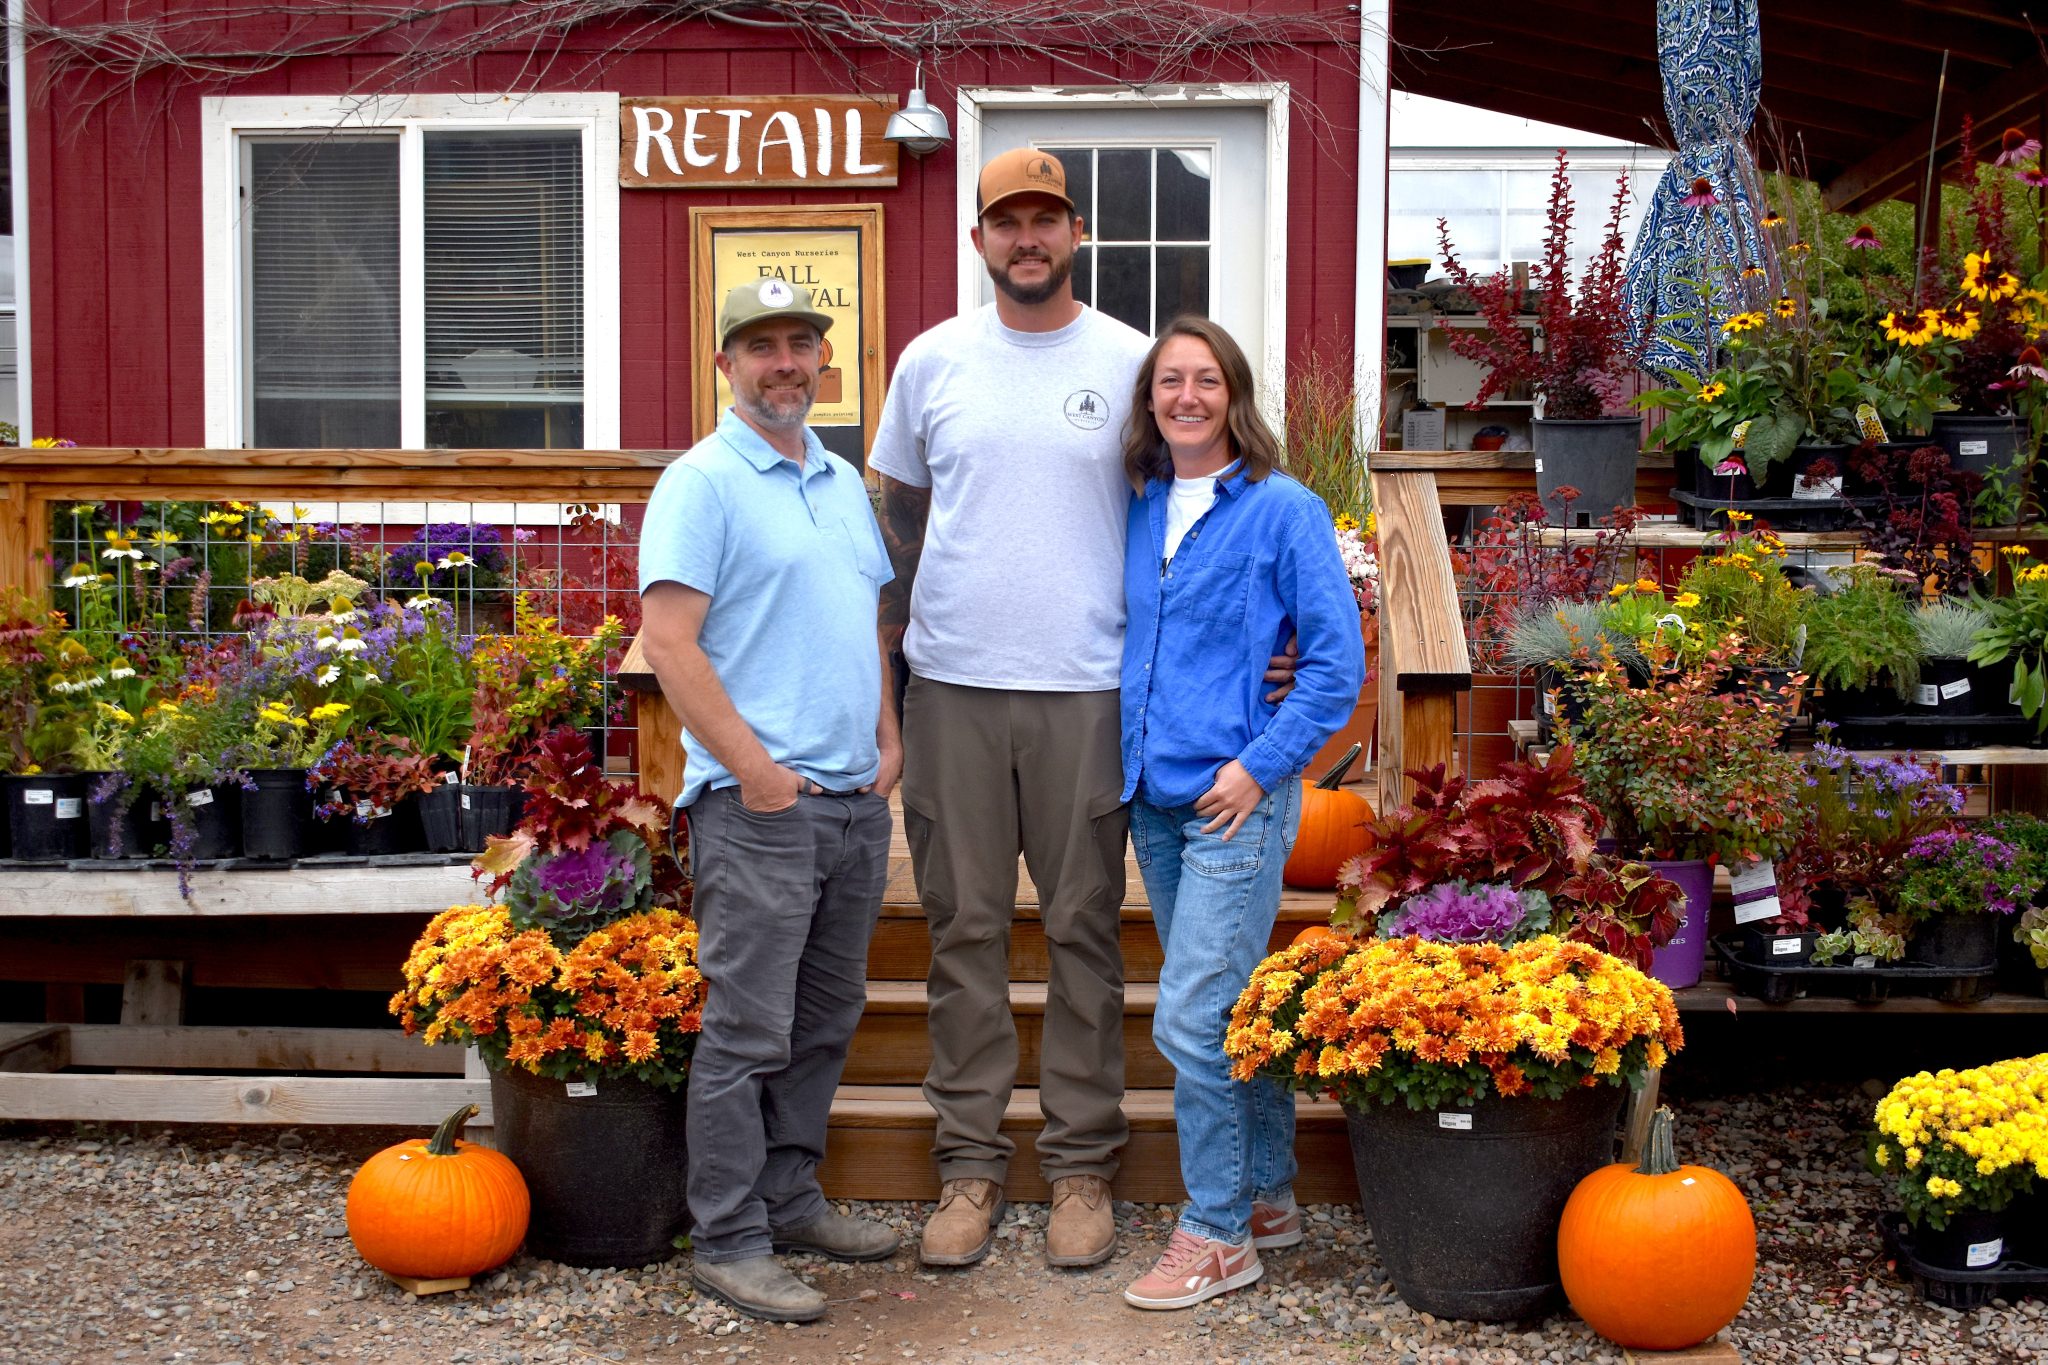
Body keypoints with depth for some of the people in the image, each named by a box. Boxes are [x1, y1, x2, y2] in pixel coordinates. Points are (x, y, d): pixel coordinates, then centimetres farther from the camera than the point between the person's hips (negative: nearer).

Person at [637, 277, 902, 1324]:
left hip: (857, 802, 8)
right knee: (747, 1030, -3)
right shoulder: (702, 482, -7)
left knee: (823, 1022, 15)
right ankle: (728, 1241, 8)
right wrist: (755, 768, -16)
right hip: (760, 807, -8)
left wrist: (888, 739, 12)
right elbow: (668, 642, -14)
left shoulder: (844, 482, 17)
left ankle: (789, 1200, 28)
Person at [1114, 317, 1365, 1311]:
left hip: (1236, 800, -6)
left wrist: (1259, 765, -14)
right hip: (1155, 799, 6)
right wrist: (1124, 760, 9)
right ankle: (1268, 1196, 30)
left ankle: (1218, 1236, 6)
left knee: (1193, 1019, -8)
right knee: (1231, 1006, 16)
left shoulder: (1283, 511, -8)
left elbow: (1337, 661, -9)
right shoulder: (1138, 508, 9)